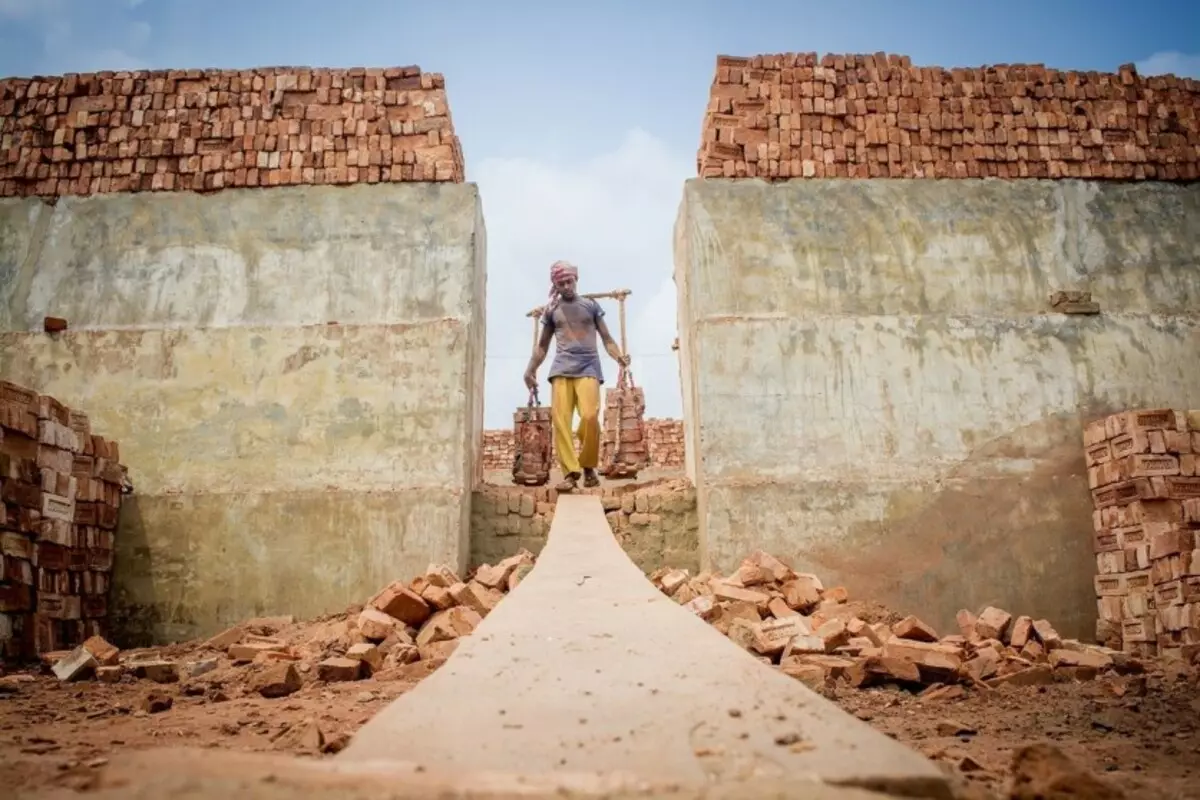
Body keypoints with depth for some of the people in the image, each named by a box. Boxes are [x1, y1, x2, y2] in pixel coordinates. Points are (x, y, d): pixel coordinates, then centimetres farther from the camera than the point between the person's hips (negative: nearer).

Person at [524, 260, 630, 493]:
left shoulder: (591, 305, 13)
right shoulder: (550, 310, 16)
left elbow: (606, 338, 12)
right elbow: (542, 345, 24)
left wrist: (619, 356, -7)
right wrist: (530, 370, 14)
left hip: (588, 368, -2)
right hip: (561, 369, 2)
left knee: (590, 416, -20)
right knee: (560, 419, -12)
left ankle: (588, 466, 1)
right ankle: (570, 472, -9)